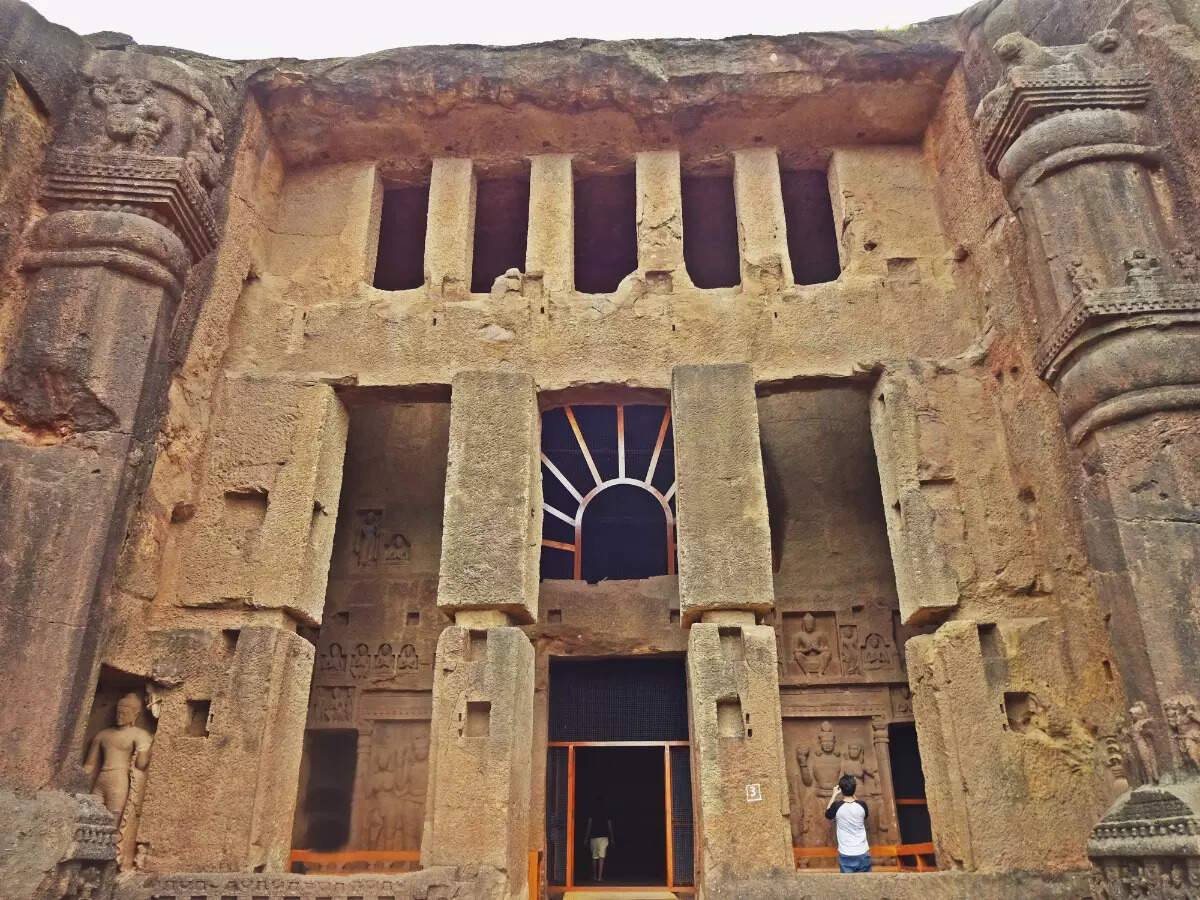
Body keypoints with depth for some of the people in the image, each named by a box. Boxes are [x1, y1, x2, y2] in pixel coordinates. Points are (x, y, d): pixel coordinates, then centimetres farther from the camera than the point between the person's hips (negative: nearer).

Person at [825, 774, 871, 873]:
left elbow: (827, 814, 8)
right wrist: (853, 795, 16)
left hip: (845, 855, -1)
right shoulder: (862, 805, -10)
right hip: (863, 854, 2)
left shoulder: (837, 806, -15)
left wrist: (834, 795, 13)